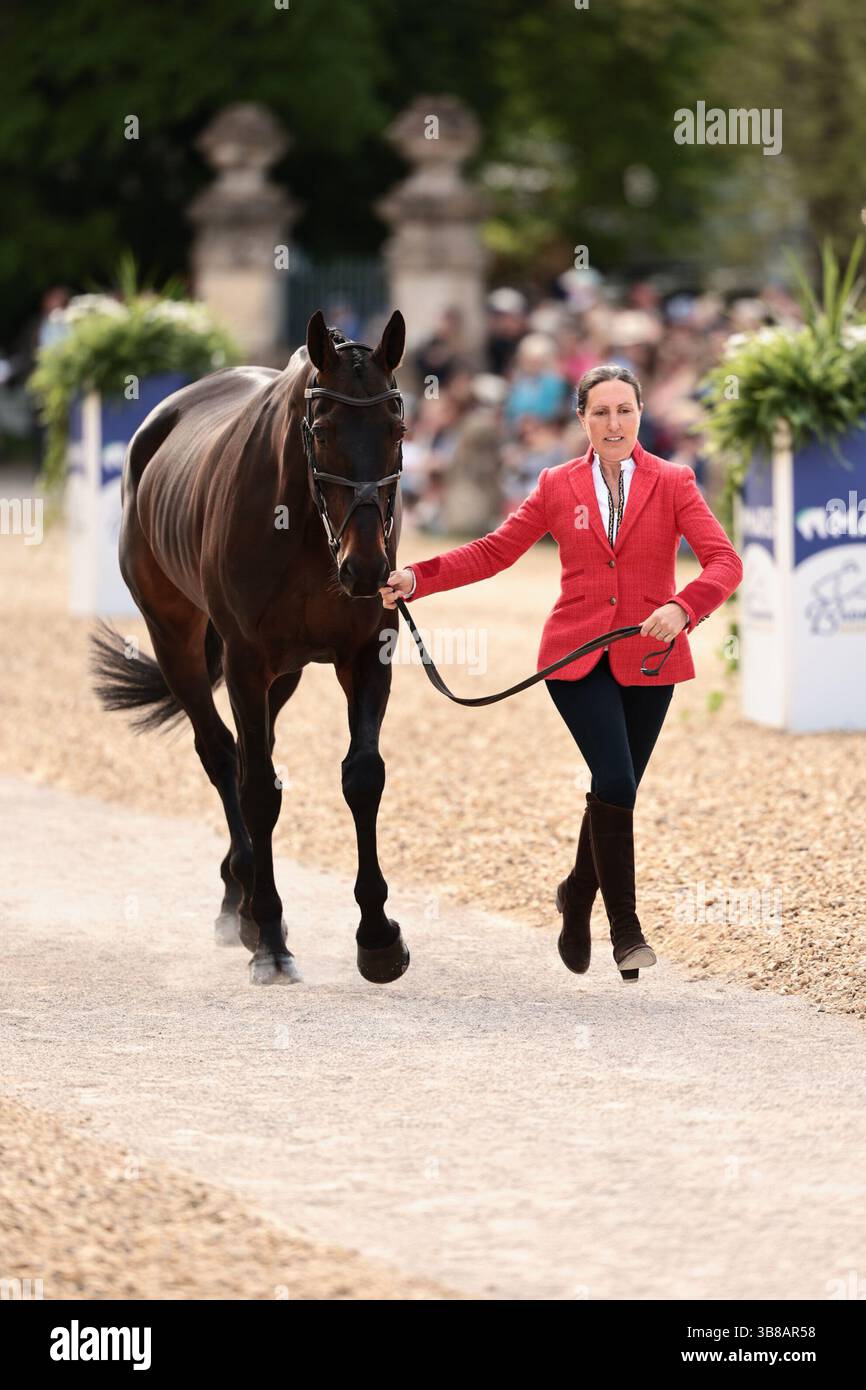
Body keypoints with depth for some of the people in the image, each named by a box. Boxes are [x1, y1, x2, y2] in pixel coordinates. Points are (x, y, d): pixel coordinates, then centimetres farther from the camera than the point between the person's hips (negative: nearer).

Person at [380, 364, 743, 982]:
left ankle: (577, 895, 36)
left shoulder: (673, 484, 0)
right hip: (578, 657, -1)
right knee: (615, 781, -17)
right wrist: (416, 577, -9)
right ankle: (625, 927, -9)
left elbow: (725, 560, -11)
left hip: (647, 660, 1)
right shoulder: (557, 486, 4)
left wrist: (683, 607, -30)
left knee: (615, 792, 9)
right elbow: (494, 551, 3)